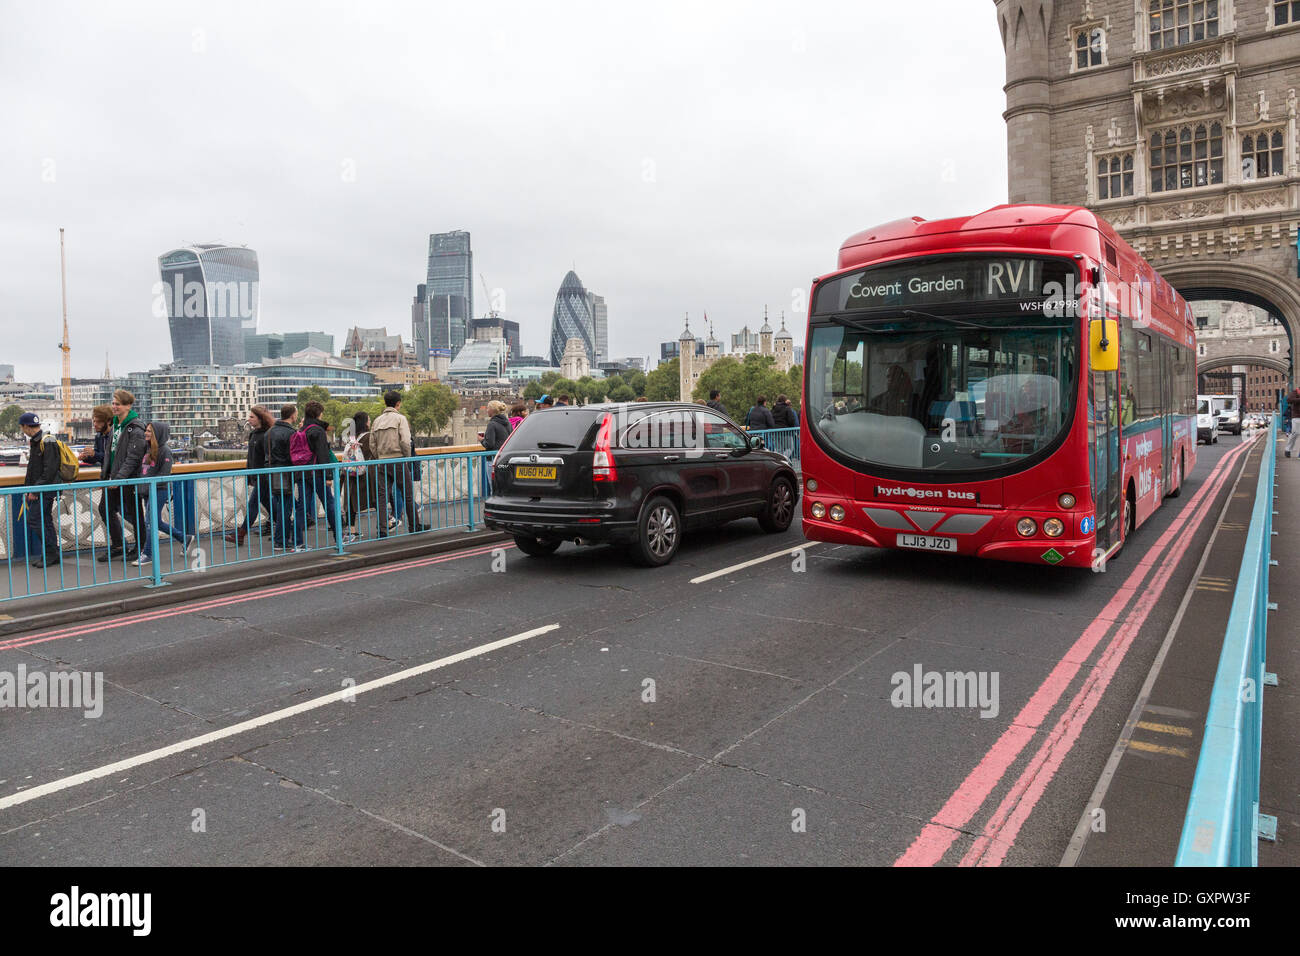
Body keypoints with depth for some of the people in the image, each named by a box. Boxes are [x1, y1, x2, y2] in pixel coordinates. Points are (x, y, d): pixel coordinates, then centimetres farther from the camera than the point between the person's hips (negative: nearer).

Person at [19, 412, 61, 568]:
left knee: (34, 520, -10)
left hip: (46, 490, -10)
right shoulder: (35, 442, 16)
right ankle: (51, 555, 16)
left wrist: (35, 489, -21)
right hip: (37, 490, 10)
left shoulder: (48, 442, -16)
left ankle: (51, 552, -3)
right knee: (45, 521, 11)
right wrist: (28, 489, 17)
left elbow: (49, 470, -22)